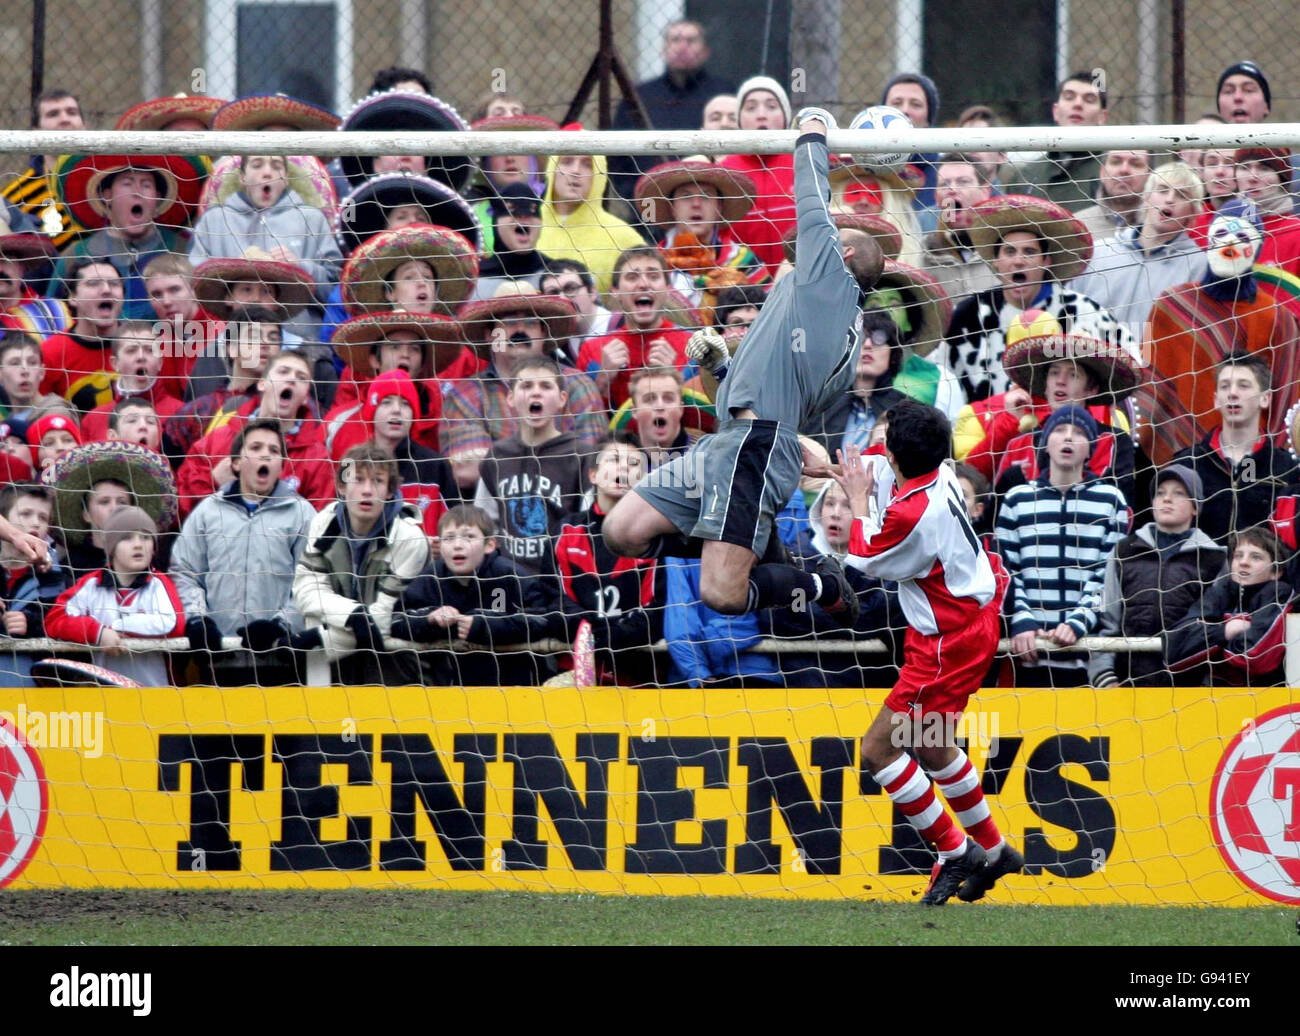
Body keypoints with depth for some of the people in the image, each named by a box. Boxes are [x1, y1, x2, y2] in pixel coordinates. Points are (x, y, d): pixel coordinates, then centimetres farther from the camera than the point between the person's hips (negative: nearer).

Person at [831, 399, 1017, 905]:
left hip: (948, 645, -10)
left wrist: (859, 502, 4)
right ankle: (992, 850, 40)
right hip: (973, 621, 10)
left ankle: (955, 853, 6)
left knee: (879, 749, -5)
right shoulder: (940, 476, -6)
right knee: (929, 747, 26)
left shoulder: (914, 513, -30)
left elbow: (869, 559, -8)